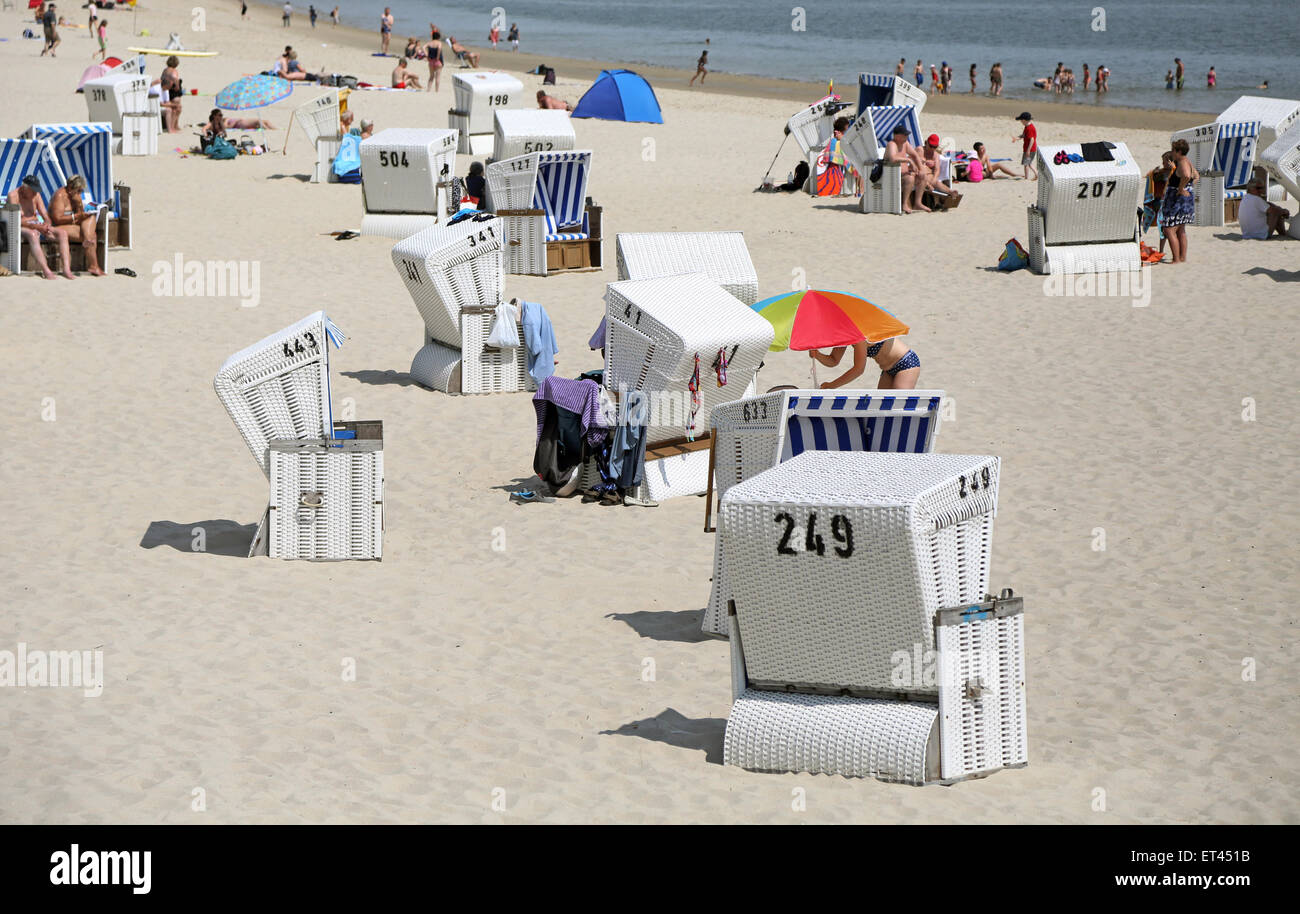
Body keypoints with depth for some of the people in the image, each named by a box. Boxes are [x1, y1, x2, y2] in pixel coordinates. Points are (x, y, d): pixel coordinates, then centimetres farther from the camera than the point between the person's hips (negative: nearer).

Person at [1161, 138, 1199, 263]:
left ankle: (1177, 259, -9)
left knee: (1169, 230, -9)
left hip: (1179, 200, -11)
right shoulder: (1187, 161, 13)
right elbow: (1196, 176, 30)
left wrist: (1181, 189, -26)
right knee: (1181, 231, 18)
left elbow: (1186, 175, -40)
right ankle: (1183, 258, 23)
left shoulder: (1183, 162, -18)